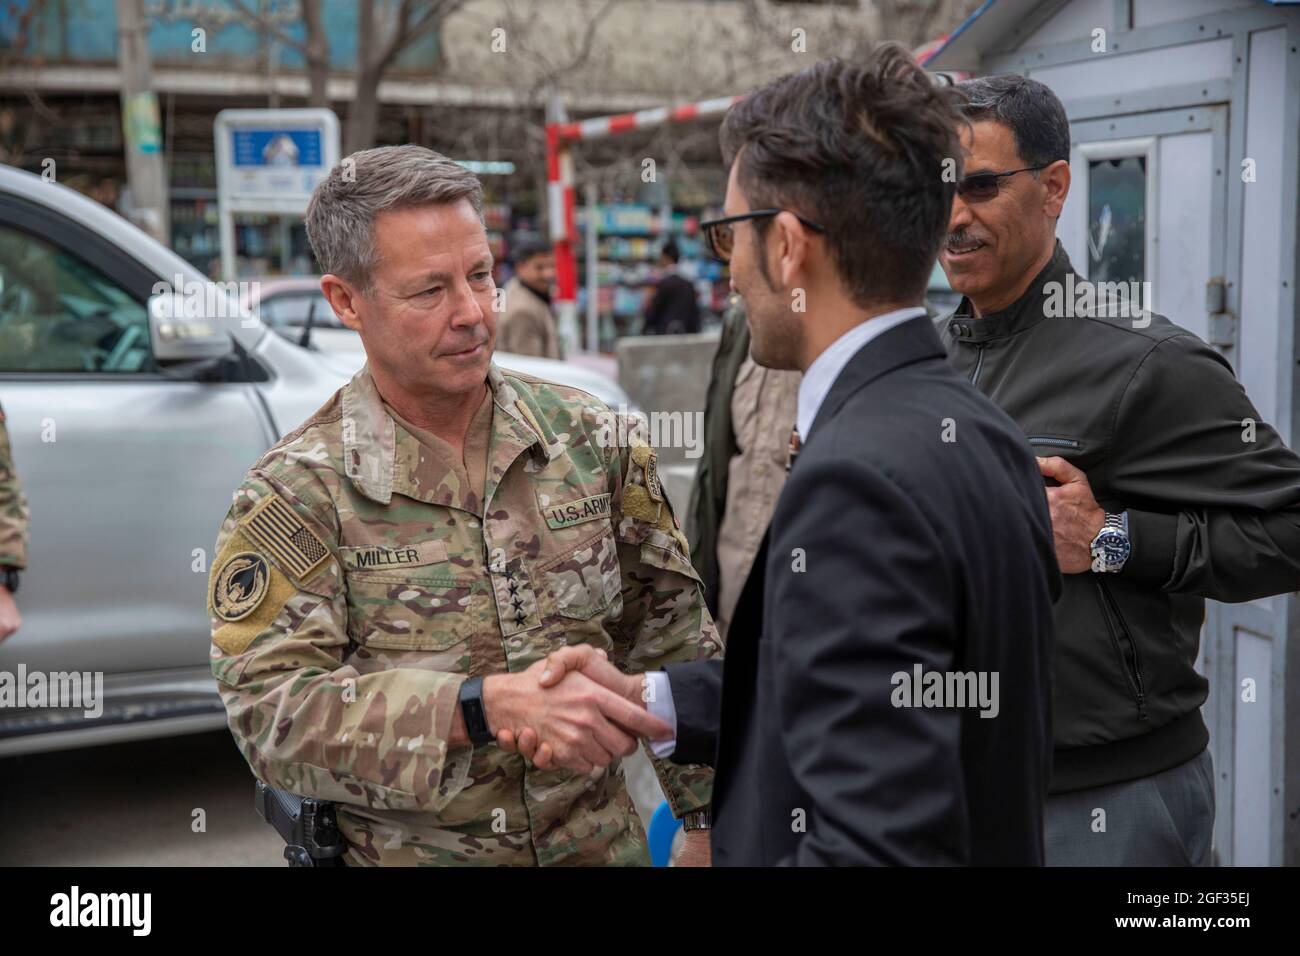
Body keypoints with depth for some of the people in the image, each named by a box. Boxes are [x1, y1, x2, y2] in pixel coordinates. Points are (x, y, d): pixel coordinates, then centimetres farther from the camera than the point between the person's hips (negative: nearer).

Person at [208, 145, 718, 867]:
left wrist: (708, 815, 2)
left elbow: (672, 638, 4)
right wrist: (486, 706, -35)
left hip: (601, 842, 3)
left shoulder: (592, 441, -3)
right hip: (402, 851, -3)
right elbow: (270, 711, -24)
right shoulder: (292, 496, -13)